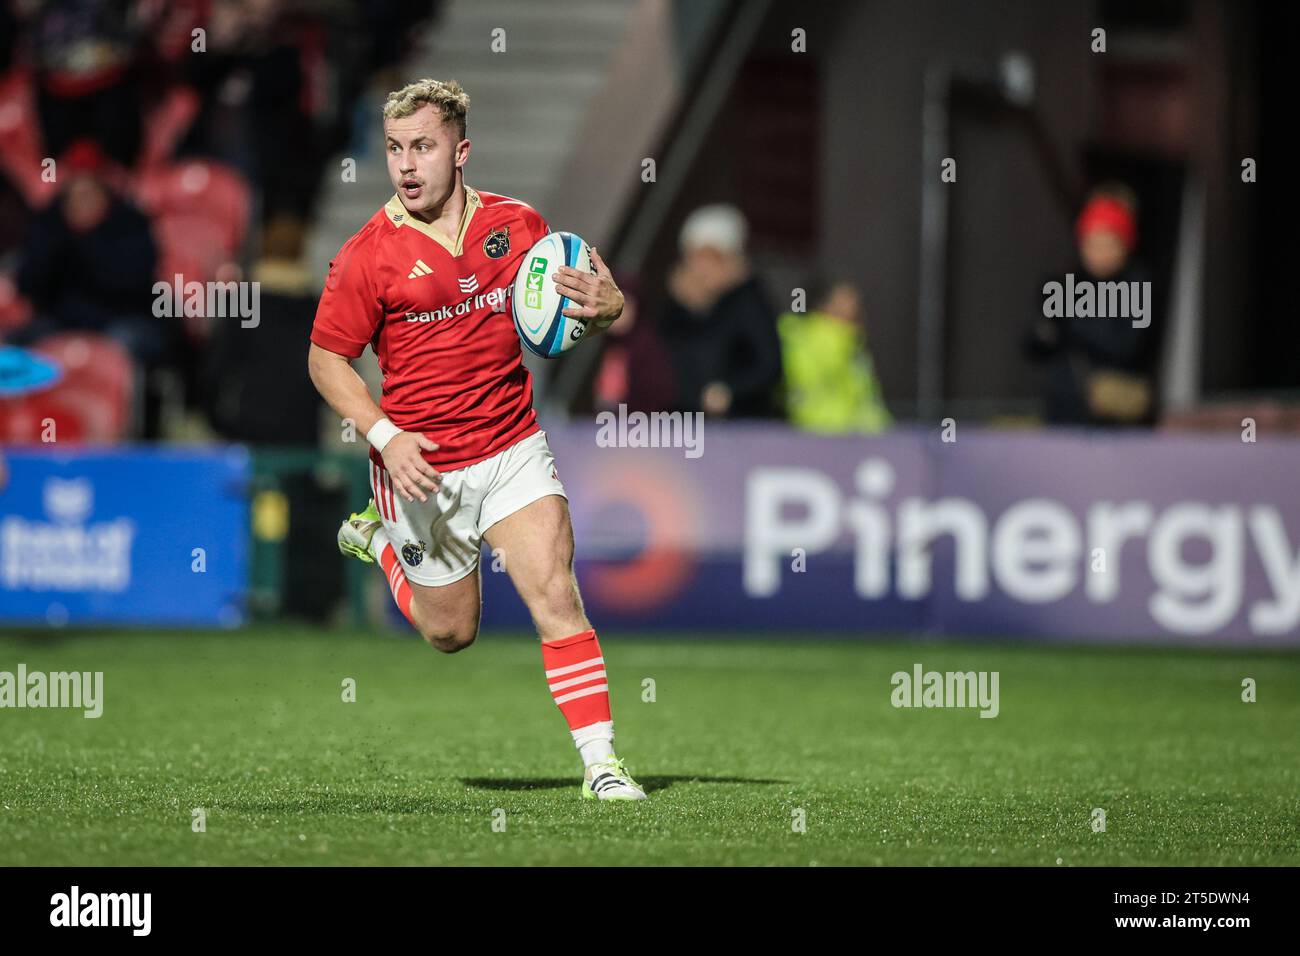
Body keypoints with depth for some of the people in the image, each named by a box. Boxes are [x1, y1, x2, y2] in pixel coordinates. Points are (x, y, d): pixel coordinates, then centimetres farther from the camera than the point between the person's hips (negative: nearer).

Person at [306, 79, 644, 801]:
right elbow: (326, 359, -3)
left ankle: (601, 764, -10)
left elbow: (567, 309, 13)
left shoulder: (517, 224, -1)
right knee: (451, 633, 13)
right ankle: (380, 540, 43)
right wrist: (384, 436, -17)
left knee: (555, 596, -14)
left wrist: (604, 306, -13)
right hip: (424, 469, -2)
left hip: (514, 450, 2)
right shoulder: (370, 254, -11)